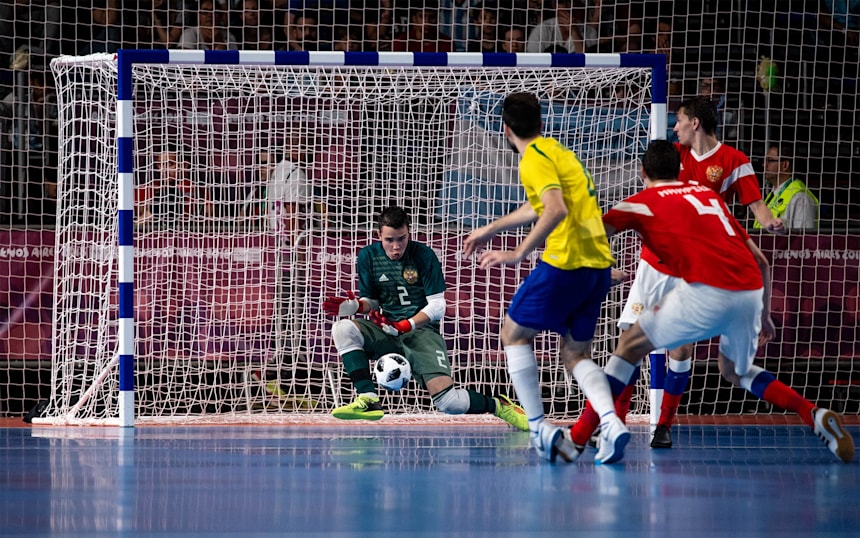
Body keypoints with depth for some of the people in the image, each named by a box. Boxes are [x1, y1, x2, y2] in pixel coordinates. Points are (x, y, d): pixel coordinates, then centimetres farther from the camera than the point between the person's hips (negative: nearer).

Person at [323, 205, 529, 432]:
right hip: (386, 335, 4)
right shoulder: (368, 257, 0)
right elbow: (371, 301, 11)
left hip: (422, 331, -4)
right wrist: (355, 305, -14)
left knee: (448, 402, -21)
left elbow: (437, 306, -9)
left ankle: (498, 406, 9)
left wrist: (405, 326, -24)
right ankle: (368, 400, -28)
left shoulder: (424, 256, -8)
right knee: (343, 328, -26)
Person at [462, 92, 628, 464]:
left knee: (515, 334, 11)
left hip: (566, 263, -8)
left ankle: (539, 427, 3)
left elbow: (557, 211, -24)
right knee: (575, 354, 14)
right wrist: (490, 230, 47)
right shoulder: (557, 150, 21)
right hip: (598, 263, 8)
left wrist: (518, 254, -21)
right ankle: (611, 422, -12)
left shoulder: (535, 159, -8)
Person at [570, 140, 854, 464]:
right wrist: (764, 315, 32)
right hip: (752, 291, 5)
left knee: (631, 345, 11)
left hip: (707, 292, -5)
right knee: (735, 372, 29)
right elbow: (761, 262, 26)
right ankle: (815, 416, 11)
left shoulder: (643, 201, 13)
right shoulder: (709, 195, 27)